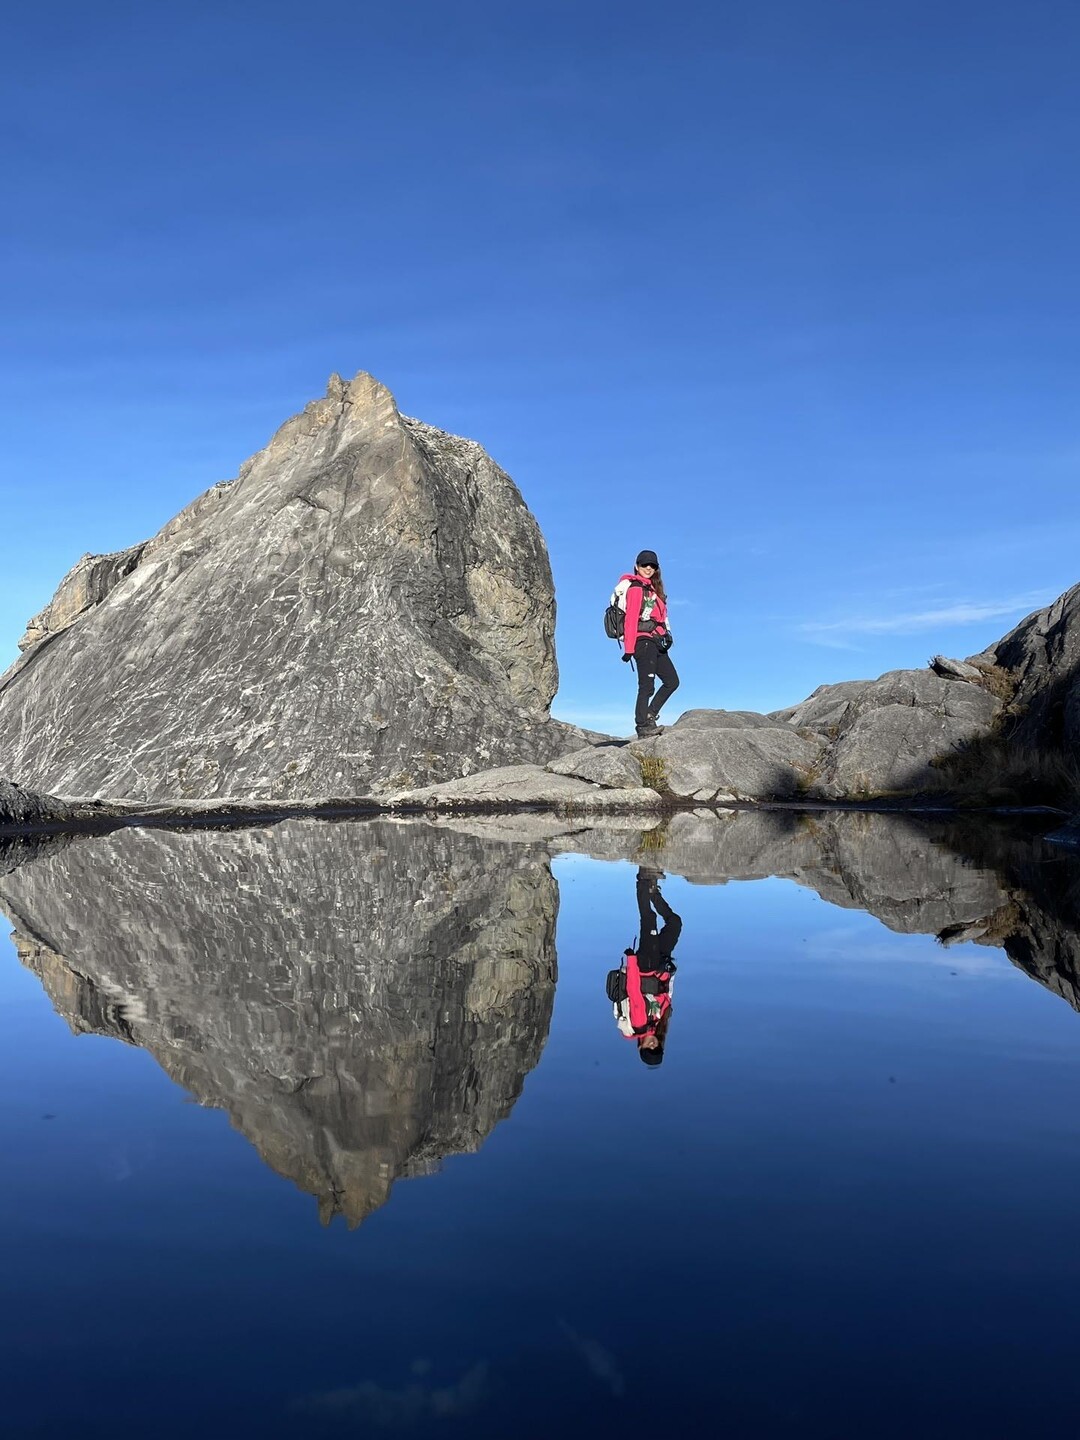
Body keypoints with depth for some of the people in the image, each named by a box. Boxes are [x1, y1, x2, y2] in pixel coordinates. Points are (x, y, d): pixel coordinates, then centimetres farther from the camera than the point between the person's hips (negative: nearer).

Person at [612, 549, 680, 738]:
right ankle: (642, 726, -12)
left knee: (672, 681, 9)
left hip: (655, 643, 9)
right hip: (643, 641, -9)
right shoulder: (636, 588, -6)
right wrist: (629, 648, -19)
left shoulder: (652, 589, 21)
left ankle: (648, 717, 11)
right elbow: (630, 620, -13)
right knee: (646, 686, -12)